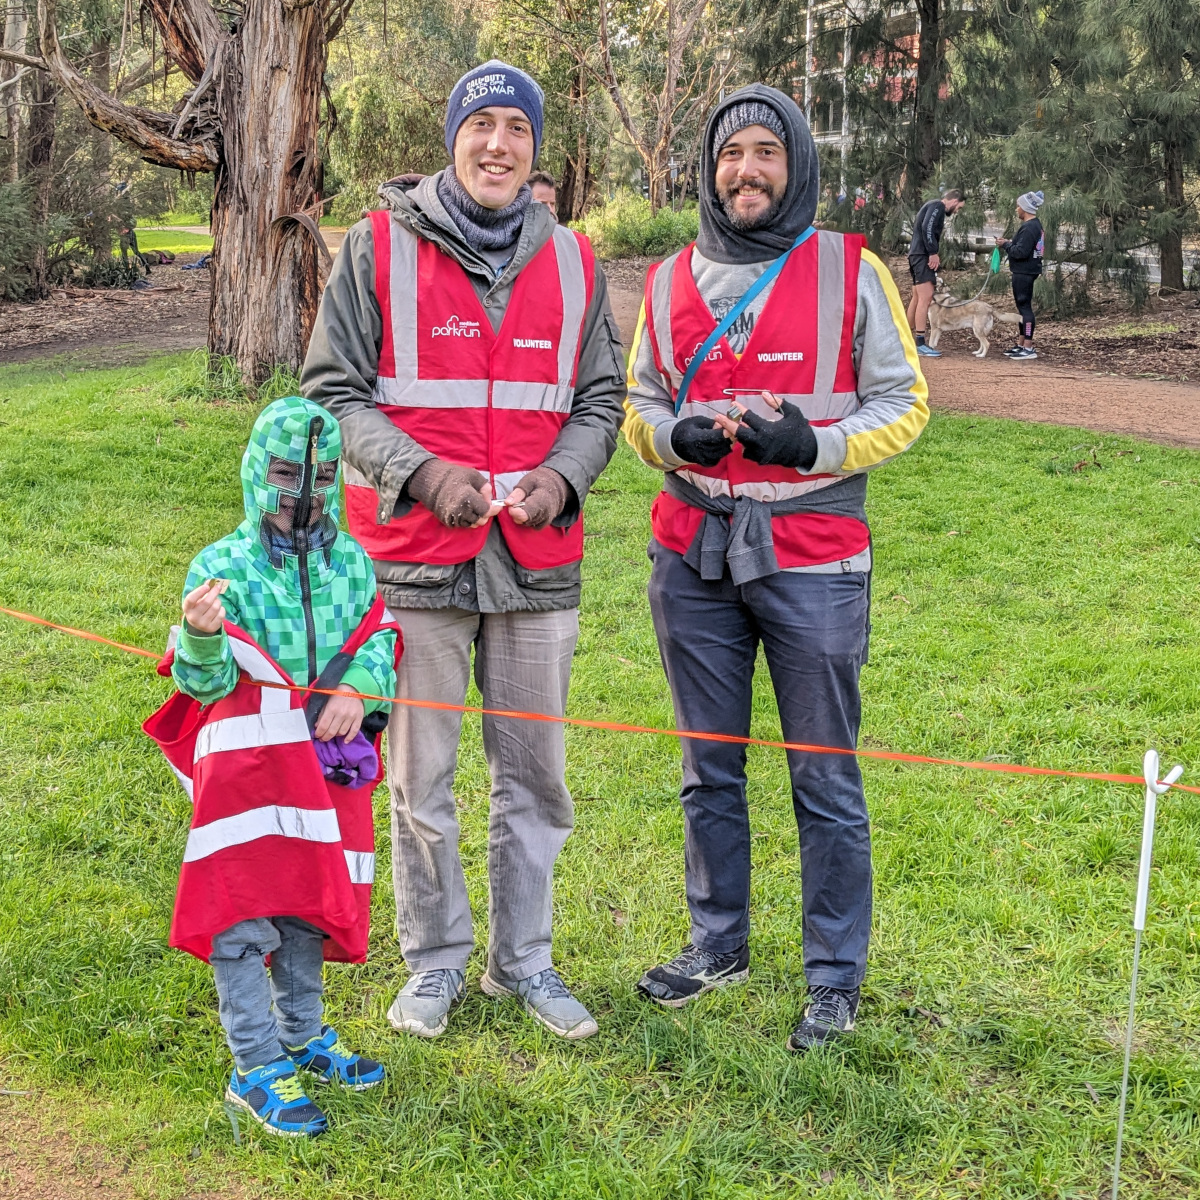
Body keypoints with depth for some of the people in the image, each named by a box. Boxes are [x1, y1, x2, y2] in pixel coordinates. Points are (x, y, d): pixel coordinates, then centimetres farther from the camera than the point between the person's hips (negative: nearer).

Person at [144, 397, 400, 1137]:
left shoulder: (352, 564, 4)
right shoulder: (222, 567, -9)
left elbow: (379, 641, 6)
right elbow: (207, 682, -13)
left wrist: (358, 692, -13)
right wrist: (202, 637, -34)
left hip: (327, 769, 5)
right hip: (246, 773, -5)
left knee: (311, 908, 17)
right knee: (242, 918, -3)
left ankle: (302, 1037, 35)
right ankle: (256, 1070, 9)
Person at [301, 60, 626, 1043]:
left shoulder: (572, 261, 9)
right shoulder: (380, 247, 0)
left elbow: (601, 399, 13)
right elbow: (332, 390, 0)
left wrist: (562, 475, -7)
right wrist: (419, 470, -14)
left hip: (539, 561, 3)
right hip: (415, 560, -2)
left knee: (536, 777, 10)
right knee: (420, 781, 6)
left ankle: (523, 959, 26)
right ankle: (436, 960, 25)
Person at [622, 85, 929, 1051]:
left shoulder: (852, 273, -1)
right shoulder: (669, 281, 10)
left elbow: (903, 403, 1)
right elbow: (639, 402, 16)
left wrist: (814, 444, -16)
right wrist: (674, 436, -7)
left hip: (812, 558, -3)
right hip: (694, 557, 4)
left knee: (825, 779, 3)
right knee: (708, 770, 14)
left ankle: (836, 978, 16)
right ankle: (719, 944, 31)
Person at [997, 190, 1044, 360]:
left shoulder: (1029, 228, -18)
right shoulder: (1035, 225, 15)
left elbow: (1021, 252, -24)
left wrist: (1006, 244, -11)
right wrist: (1010, 242, 9)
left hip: (1024, 274, -11)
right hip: (1025, 272, 11)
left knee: (1025, 307, -8)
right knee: (1022, 307, 16)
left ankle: (1028, 348, -7)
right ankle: (1021, 344, 25)